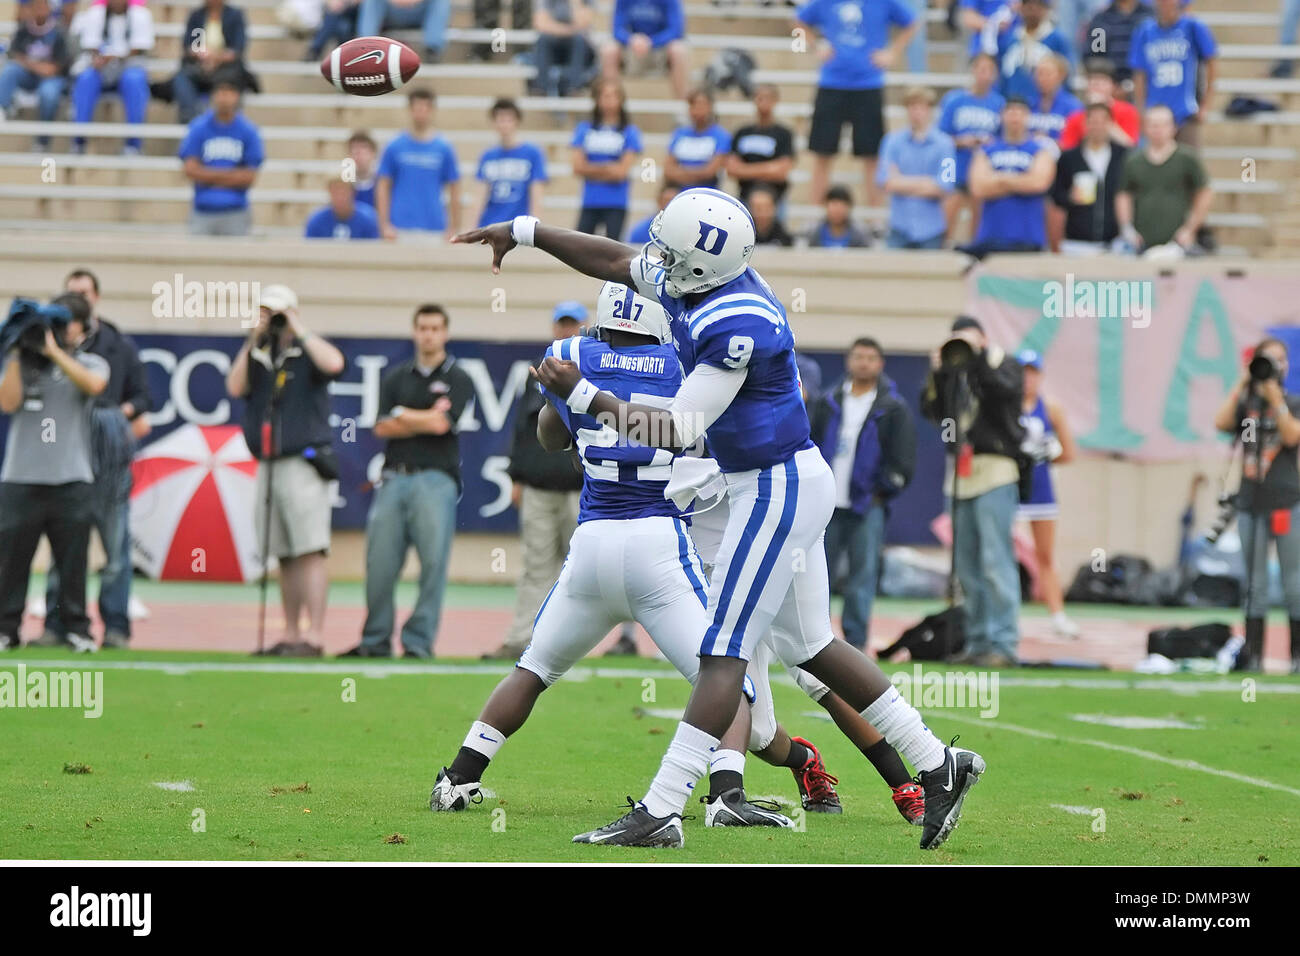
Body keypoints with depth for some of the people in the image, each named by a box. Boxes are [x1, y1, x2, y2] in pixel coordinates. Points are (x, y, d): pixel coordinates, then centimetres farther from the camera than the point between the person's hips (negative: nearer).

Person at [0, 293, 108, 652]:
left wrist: (54, 352, -15)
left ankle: (76, 628, 8)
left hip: (71, 480, -1)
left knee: (73, 559, 1)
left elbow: (94, 384, -15)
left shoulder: (89, 363, 9)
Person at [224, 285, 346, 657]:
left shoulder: (307, 353, 0)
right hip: (268, 466, 6)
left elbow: (333, 364, -21)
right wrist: (252, 341, 0)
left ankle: (313, 636, -16)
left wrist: (300, 331, -10)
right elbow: (235, 388, 2)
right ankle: (290, 635, 14)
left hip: (304, 464, -6)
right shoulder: (256, 357, 15)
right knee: (284, 556, 10)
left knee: (310, 552, -12)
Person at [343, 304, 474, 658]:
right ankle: (376, 641, 10)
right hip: (394, 479, 3)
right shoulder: (396, 377, 15)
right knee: (380, 564, 1)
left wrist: (402, 415, 2)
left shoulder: (458, 379, 5)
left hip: (436, 480, -3)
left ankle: (418, 642, -2)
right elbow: (382, 428, 4)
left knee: (433, 562, -7)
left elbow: (442, 423, -9)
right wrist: (426, 420, -3)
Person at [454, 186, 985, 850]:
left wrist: (581, 395, -20)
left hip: (776, 490, -10)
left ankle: (661, 812, -7)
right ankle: (938, 766, 20)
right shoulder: (697, 280, 1)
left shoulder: (737, 327, -26)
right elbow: (617, 261, 17)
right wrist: (525, 232, 20)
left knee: (722, 652, -8)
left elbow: (681, 429, -21)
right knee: (809, 646, 16)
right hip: (785, 485, 10)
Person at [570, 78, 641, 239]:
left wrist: (592, 170, -3)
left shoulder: (629, 132, 0)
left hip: (616, 202, -2)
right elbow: (578, 167, 0)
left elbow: (622, 171, -7)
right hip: (590, 201, 2)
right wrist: (608, 169, -5)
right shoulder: (584, 129, 7)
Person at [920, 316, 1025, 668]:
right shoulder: (953, 372, 17)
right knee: (967, 567, 8)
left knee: (995, 562, -13)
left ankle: (1004, 645, -14)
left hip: (995, 473, -7)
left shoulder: (1003, 364, 3)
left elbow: (1006, 387, -18)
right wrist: (938, 374, -4)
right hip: (960, 476, 7)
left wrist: (978, 354, -15)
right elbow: (932, 411, 8)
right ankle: (978, 643, 12)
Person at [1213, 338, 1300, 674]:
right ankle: (1253, 655, 7)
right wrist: (1242, 386, -5)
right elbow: (1221, 422, -8)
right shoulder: (1245, 405, 10)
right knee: (1255, 583, 5)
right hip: (1251, 502, 3)